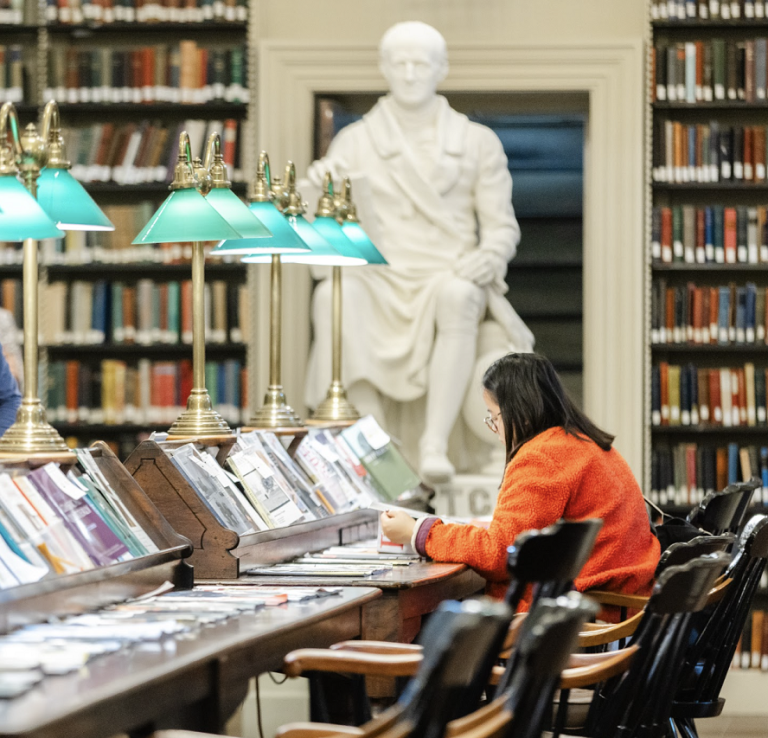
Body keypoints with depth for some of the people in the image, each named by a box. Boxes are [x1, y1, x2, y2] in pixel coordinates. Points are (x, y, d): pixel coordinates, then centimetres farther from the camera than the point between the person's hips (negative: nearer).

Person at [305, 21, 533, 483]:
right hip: (381, 283, 0)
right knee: (333, 296, -34)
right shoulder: (356, 141, 12)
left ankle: (435, 447, -45)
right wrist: (323, 186, -22)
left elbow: (502, 227, 10)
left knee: (457, 294, -38)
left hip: (451, 282, 0)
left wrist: (487, 258, -14)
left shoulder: (478, 142, 13)